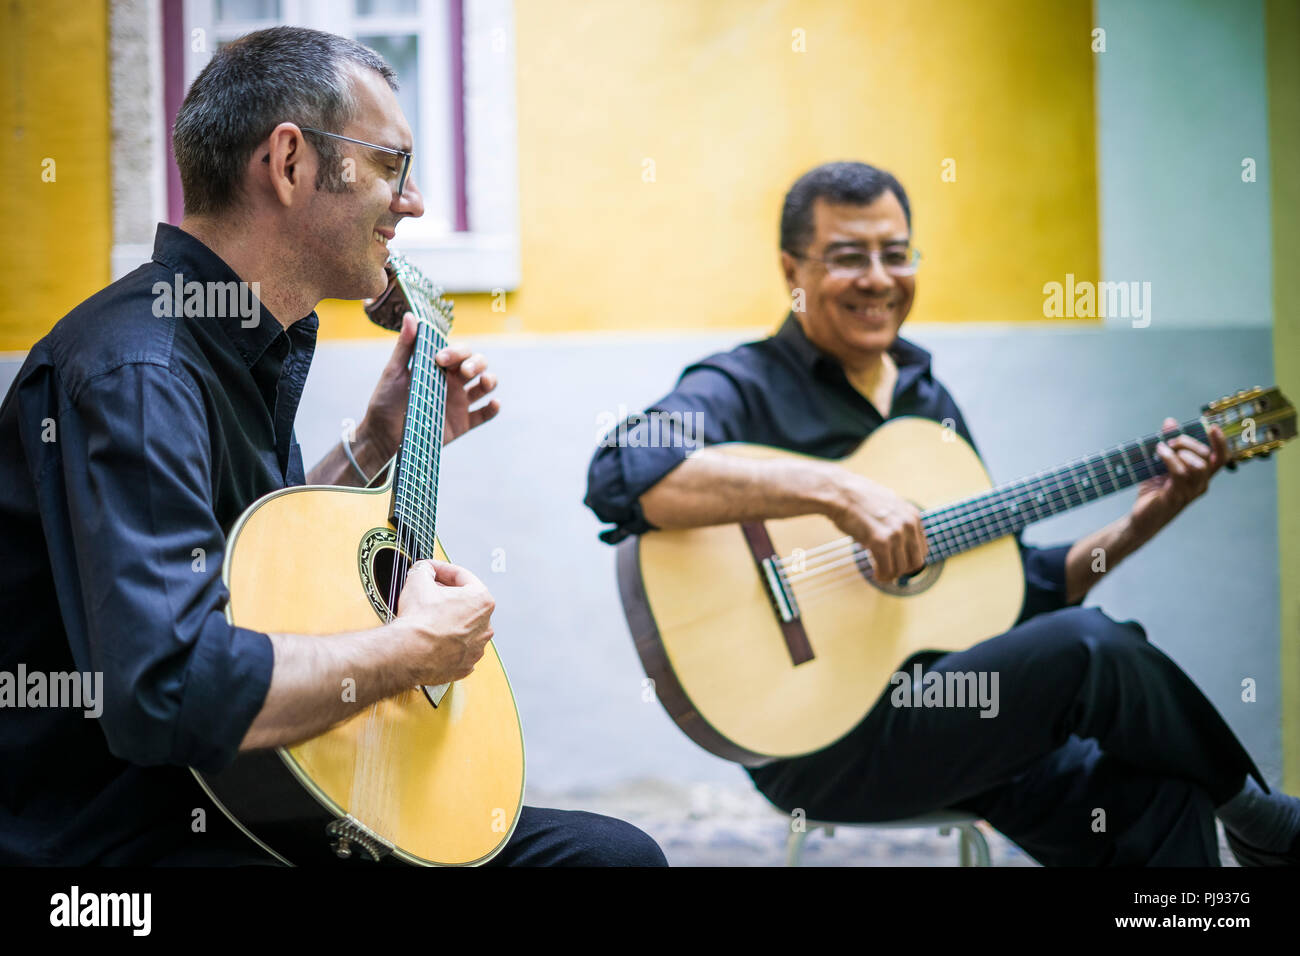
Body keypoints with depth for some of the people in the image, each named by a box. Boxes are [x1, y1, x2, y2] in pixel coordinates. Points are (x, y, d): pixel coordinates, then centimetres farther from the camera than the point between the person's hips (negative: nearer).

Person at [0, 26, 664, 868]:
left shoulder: (257, 347, 10)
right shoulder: (138, 374, -22)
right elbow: (172, 690, -35)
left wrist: (377, 444, 14)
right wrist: (414, 649, -21)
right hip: (122, 835, -10)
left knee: (616, 852, 5)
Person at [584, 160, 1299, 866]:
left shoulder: (929, 401, 19)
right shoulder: (744, 389, -4)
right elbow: (622, 473, -27)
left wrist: (1138, 527, 8)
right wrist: (834, 490, -31)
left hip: (956, 718, 7)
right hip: (819, 735, -7)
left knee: (1156, 799, -20)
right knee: (1086, 647, -23)